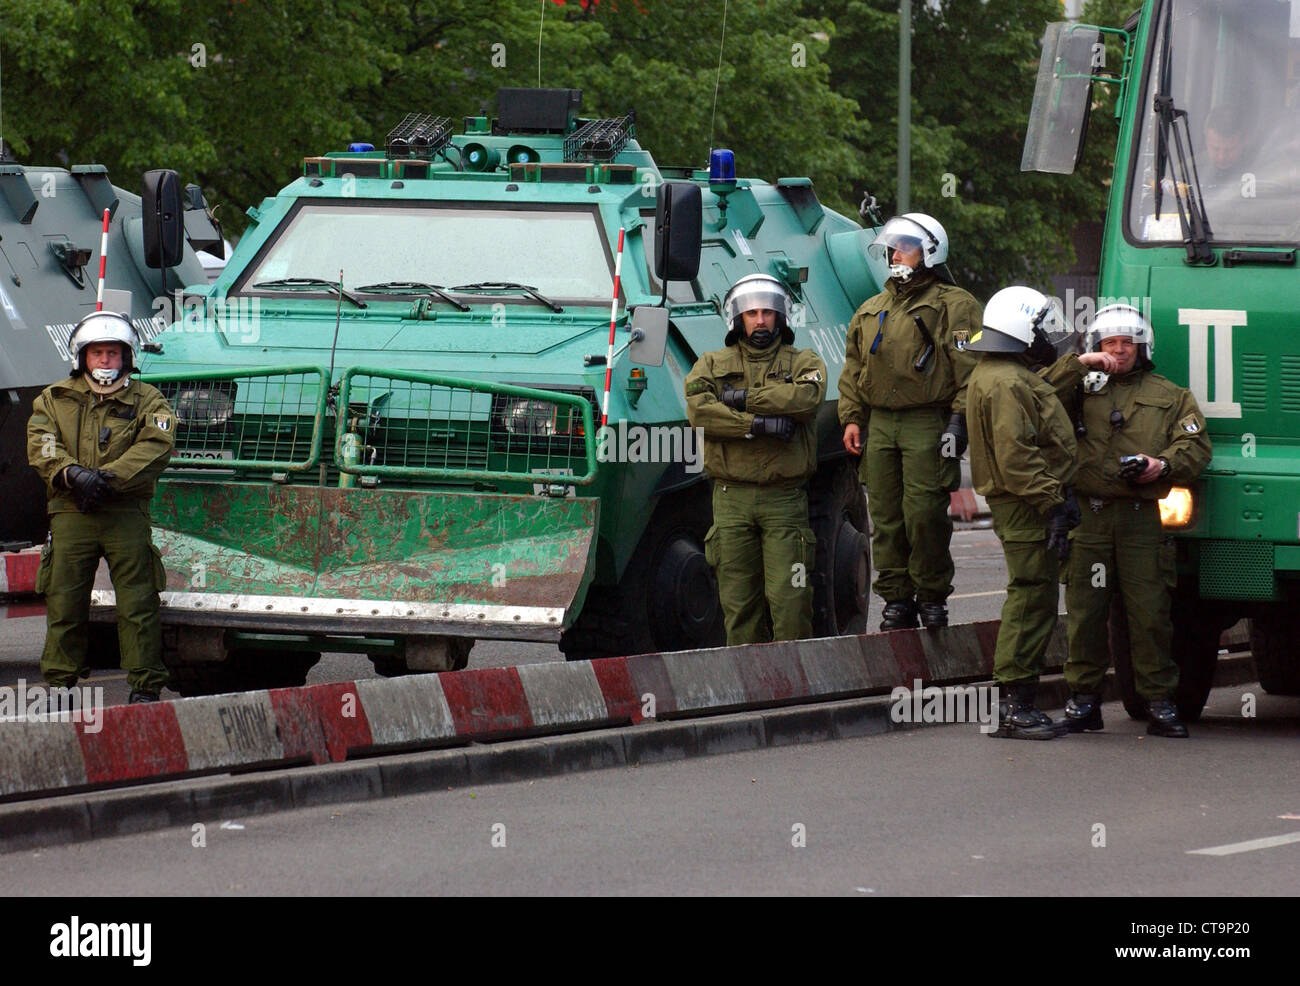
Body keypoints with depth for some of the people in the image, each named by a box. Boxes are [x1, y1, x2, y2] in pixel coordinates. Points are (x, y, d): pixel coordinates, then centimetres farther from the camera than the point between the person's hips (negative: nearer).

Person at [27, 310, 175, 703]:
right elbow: (40, 446, 2)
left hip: (126, 512, -1)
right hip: (70, 512, 1)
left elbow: (155, 447, -5)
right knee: (64, 600, 1)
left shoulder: (146, 400, 10)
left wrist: (107, 478, -16)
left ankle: (145, 685, 0)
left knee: (137, 603, -4)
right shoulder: (54, 399, 15)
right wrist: (73, 473, -18)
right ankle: (59, 682, 9)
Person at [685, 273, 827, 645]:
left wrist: (743, 398, -10)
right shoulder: (712, 364, 13)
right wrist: (759, 424, -14)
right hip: (731, 498, 1)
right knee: (738, 600, 1)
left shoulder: (804, 362, 12)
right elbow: (699, 411, -7)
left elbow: (808, 397, -12)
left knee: (788, 597, -8)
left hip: (785, 498, -1)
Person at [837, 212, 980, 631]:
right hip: (880, 425, 6)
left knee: (924, 514, -11)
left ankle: (932, 597, 2)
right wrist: (851, 418, 12)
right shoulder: (871, 311, 21)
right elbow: (853, 370, 23)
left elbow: (969, 367, -6)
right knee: (886, 517, 4)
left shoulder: (952, 305, 1)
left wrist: (958, 420, -14)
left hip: (928, 424, -6)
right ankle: (897, 599, 10)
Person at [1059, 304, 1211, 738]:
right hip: (1088, 517, 1)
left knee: (1150, 613, -2)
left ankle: (1159, 702, 4)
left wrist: (1162, 466, -11)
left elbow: (1196, 447, 8)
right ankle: (1083, 699, 11)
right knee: (1085, 612, 1)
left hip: (1142, 518, -1)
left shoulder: (1170, 398, 15)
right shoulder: (1081, 391, 16)